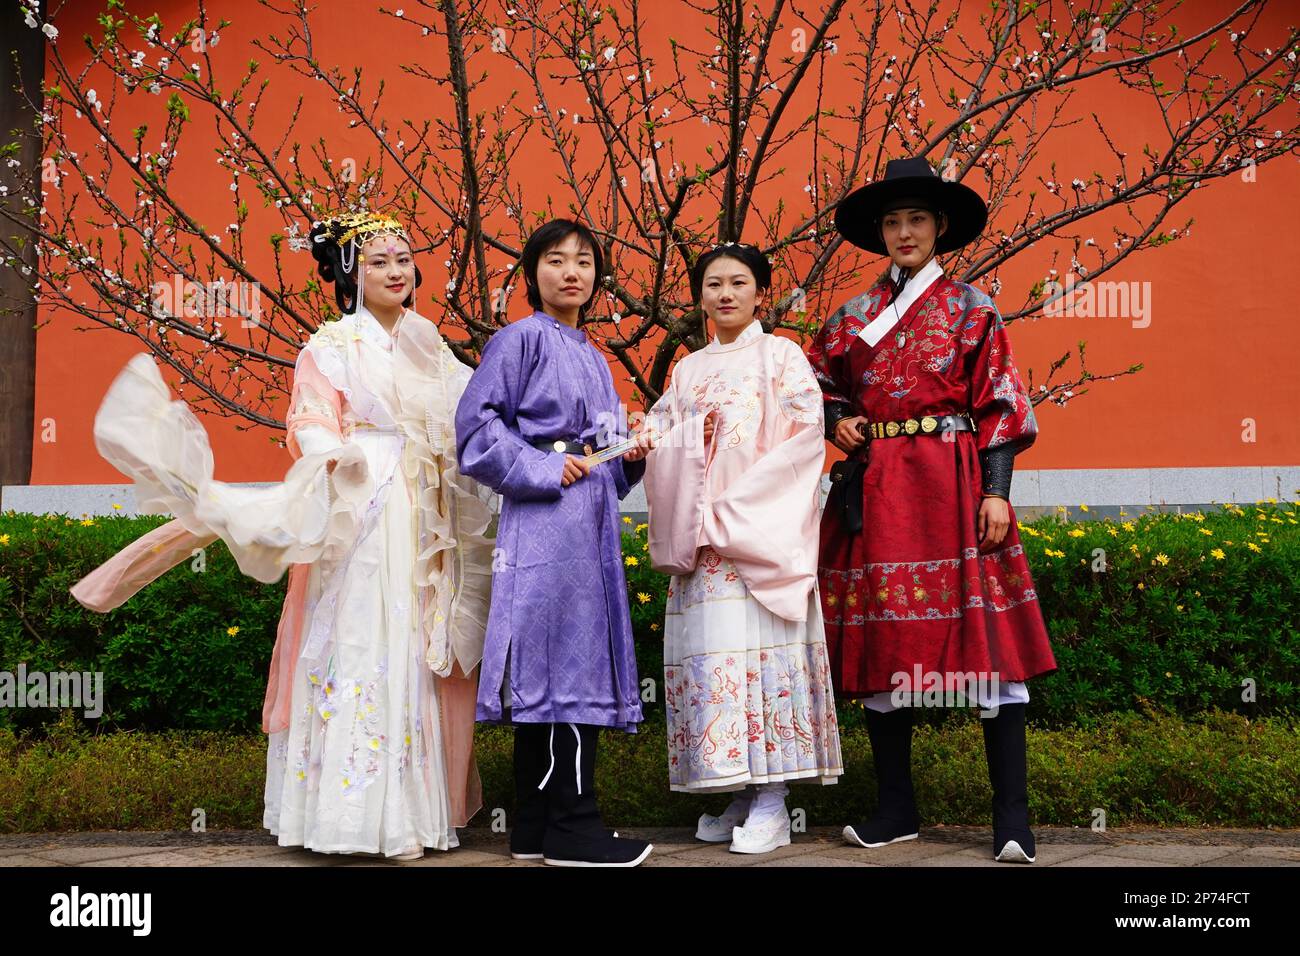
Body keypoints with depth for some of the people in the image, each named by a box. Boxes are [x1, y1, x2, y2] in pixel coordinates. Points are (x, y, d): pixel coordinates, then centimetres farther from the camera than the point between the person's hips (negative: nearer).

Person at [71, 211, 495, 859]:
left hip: (426, 525, 6)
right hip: (362, 521, -6)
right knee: (365, 652, -8)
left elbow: (463, 428, 17)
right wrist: (335, 456, -30)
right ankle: (376, 815, -4)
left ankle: (419, 798, 14)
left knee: (420, 655, 6)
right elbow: (315, 427, -11)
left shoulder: (428, 346, 17)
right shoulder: (331, 348, 0)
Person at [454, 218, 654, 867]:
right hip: (545, 520, -8)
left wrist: (631, 456, 9)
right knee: (562, 660, -11)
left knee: (579, 661, 7)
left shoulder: (593, 358, 24)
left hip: (592, 521, 9)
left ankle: (535, 826, 13)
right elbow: (477, 425, -10)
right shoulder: (521, 339, -1)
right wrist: (542, 469, -16)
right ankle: (570, 825, -6)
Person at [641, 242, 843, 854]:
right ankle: (738, 791, 9)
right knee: (709, 653, 1)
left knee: (760, 648, -10)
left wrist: (735, 506, -13)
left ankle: (771, 801, -5)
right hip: (698, 541, 5)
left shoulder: (781, 356, 6)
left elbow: (803, 437, -6)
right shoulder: (688, 371, 19)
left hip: (761, 531, -5)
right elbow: (661, 445, 15)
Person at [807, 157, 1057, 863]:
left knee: (984, 635, -8)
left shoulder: (971, 309, 5)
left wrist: (996, 490, -9)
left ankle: (1012, 813, -2)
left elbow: (998, 406, 1)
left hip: (952, 482, -3)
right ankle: (896, 809, 14)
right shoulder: (854, 315, 13)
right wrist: (837, 421, 4)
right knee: (880, 638, 3)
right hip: (874, 489, 3)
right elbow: (816, 384, 25)